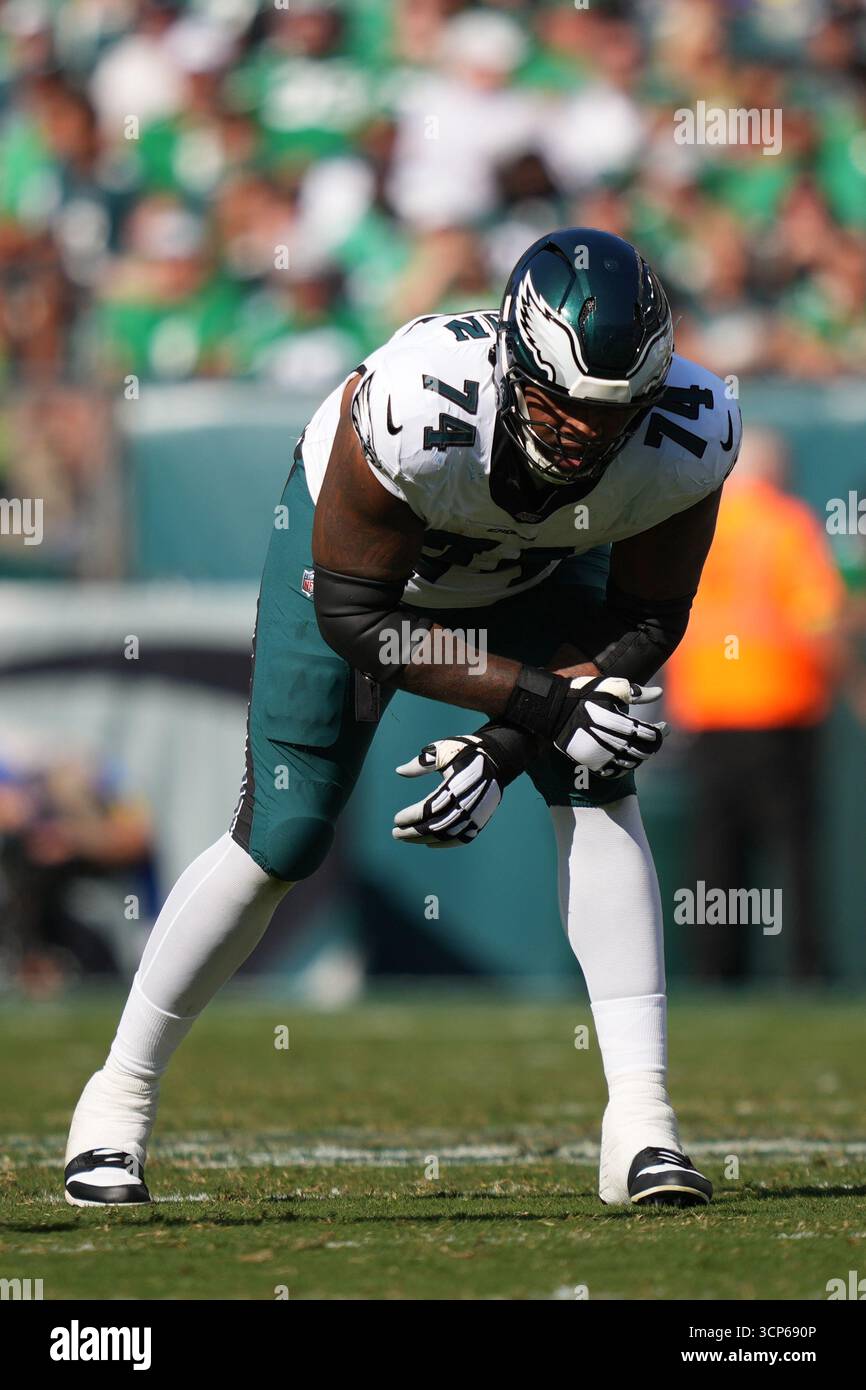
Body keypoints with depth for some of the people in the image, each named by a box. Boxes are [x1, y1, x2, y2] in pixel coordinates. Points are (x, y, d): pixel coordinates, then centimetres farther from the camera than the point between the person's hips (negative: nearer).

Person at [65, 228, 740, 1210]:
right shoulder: (417, 408, -44)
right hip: (355, 544, -3)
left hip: (539, 575, 3)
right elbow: (353, 615, -31)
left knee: (596, 789, -19)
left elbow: (646, 621, -16)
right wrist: (543, 702, -37)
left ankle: (641, 1119, -17)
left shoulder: (686, 439, -32)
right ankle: (119, 1100, 14)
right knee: (280, 840, -5)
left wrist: (509, 749, -28)